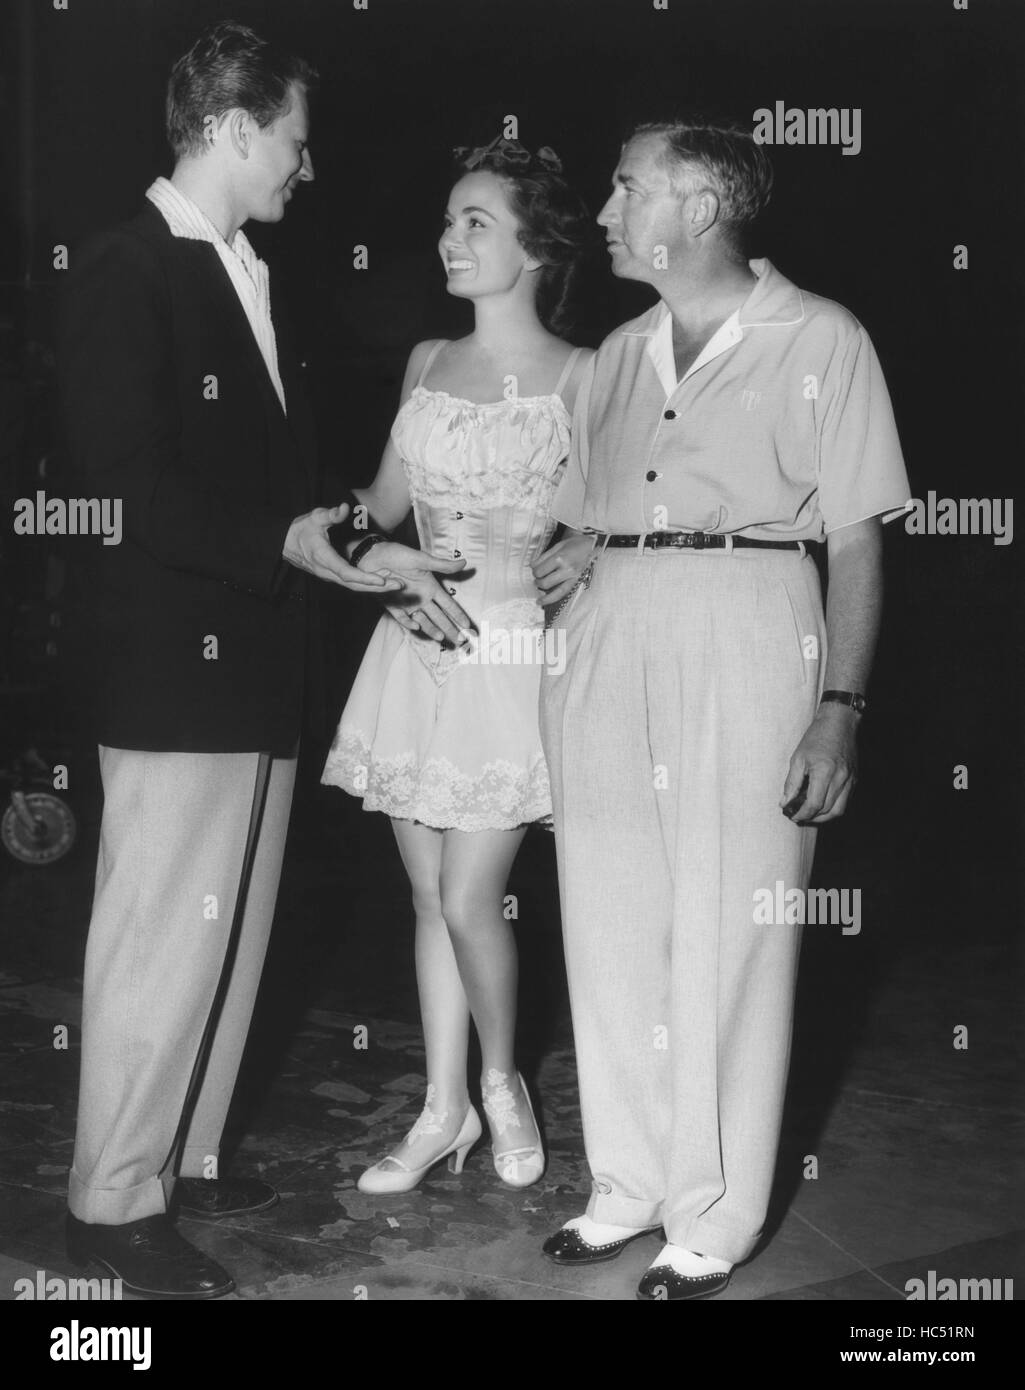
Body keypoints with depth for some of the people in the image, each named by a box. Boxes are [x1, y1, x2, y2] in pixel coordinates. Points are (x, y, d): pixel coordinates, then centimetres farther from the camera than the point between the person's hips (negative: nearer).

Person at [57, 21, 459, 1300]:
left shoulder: (247, 277, 16)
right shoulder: (123, 274, -10)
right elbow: (128, 488, -18)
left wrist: (360, 555, 7)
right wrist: (286, 543, -23)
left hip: (258, 666, 9)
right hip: (177, 668, -9)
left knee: (228, 934, 15)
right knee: (159, 938, -1)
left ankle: (184, 1157, 29)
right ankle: (113, 1202, 13)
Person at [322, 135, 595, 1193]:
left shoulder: (579, 378, -6)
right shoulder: (426, 363, 11)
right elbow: (386, 500, 14)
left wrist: (514, 575, -15)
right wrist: (362, 544, -5)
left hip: (510, 650, -5)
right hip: (414, 650, 5)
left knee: (469, 902, -4)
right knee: (429, 898, 11)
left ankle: (502, 1086, 23)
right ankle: (444, 1109, 25)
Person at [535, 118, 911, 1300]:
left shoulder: (819, 339, 1)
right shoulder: (617, 356, 16)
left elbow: (856, 541, -2)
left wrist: (841, 706, -10)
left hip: (747, 636, -5)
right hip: (603, 638, 5)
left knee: (728, 940, 0)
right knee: (609, 932, 8)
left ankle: (713, 1220, 14)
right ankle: (629, 1183, 24)